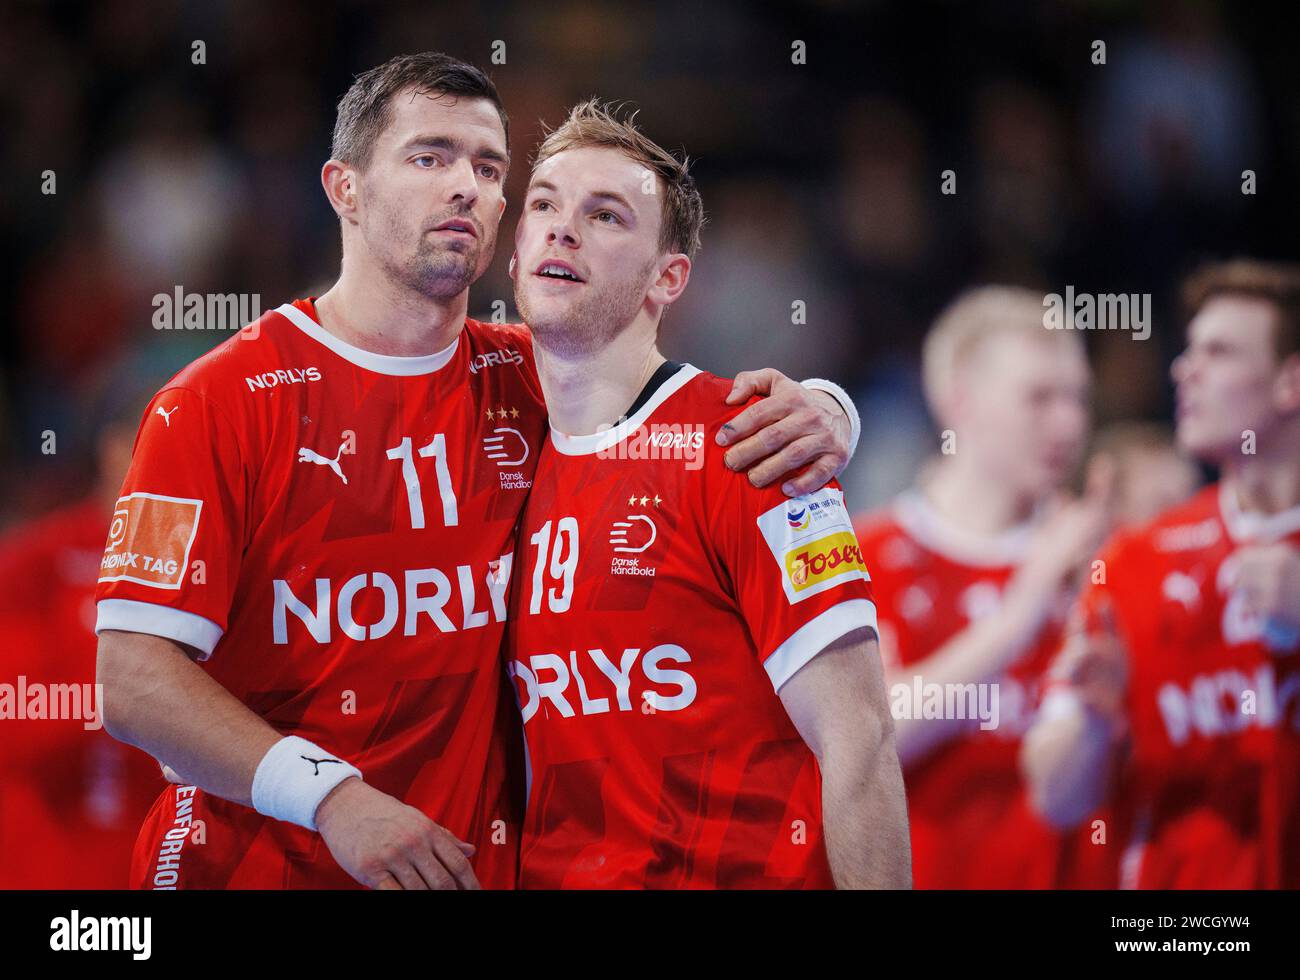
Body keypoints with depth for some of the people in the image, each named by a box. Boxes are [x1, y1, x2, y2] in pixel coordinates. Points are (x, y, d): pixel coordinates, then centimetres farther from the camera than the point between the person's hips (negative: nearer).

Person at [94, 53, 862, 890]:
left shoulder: (525, 381, 5)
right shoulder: (219, 403, -8)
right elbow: (134, 674, -14)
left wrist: (817, 418, -8)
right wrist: (331, 796, -26)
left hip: (477, 867, 4)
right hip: (251, 867, -4)